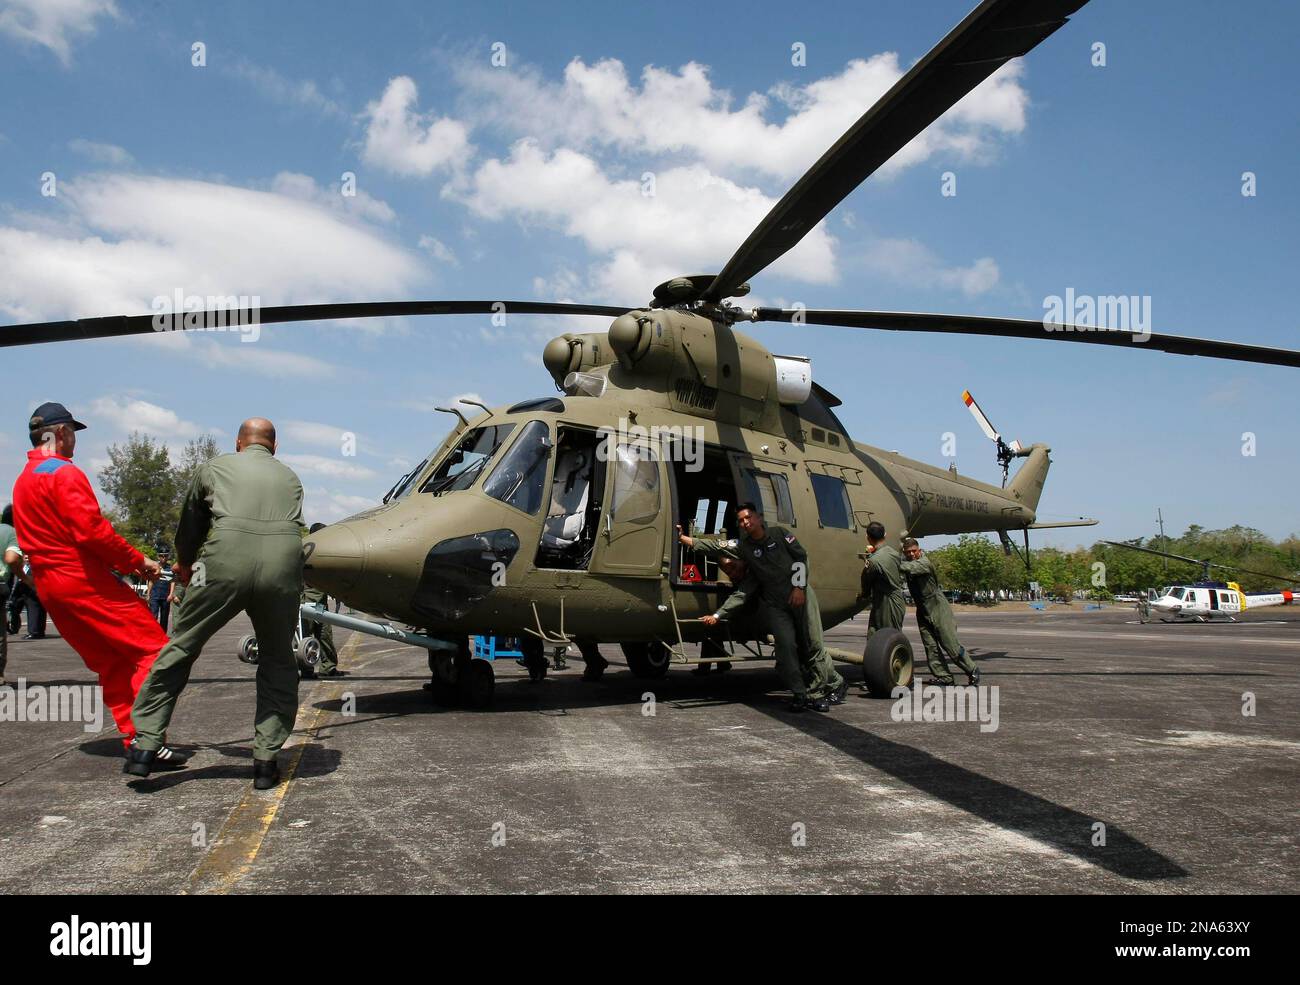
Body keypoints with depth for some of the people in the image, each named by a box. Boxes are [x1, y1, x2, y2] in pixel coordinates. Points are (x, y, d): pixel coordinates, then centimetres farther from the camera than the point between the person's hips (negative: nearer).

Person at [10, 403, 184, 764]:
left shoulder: (23, 481, 20)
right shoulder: (65, 473, -10)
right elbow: (91, 531, -20)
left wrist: (121, 562, 13)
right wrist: (137, 561, -10)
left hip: (49, 585, 10)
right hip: (84, 581, -10)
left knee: (111, 663, 13)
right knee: (153, 648, -8)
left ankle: (135, 740, 11)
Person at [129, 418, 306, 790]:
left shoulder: (214, 467, 24)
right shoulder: (289, 476, 28)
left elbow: (189, 526, 35)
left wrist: (184, 565, 55)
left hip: (226, 560, -1)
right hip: (283, 564, 1)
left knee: (180, 649, 16)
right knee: (278, 663, 17)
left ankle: (145, 746, 20)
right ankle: (266, 760, 17)